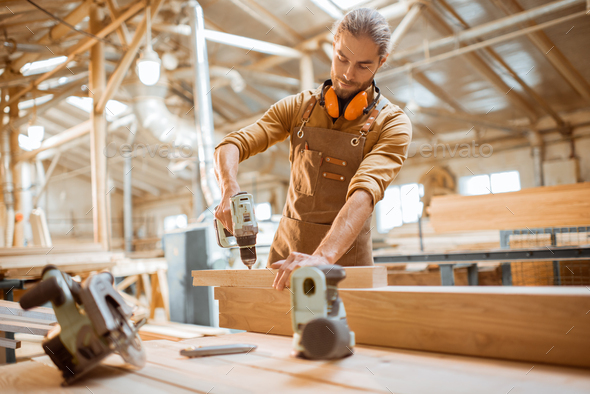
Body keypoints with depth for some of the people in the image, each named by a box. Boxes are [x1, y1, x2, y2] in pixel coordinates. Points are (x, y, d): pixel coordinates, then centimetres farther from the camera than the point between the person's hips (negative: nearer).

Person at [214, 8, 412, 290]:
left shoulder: (392, 124, -7)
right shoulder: (299, 106, 4)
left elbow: (364, 194, -24)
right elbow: (230, 147, -2)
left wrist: (324, 256, -39)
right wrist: (230, 191, -24)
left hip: (345, 259, -2)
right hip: (285, 255, 3)